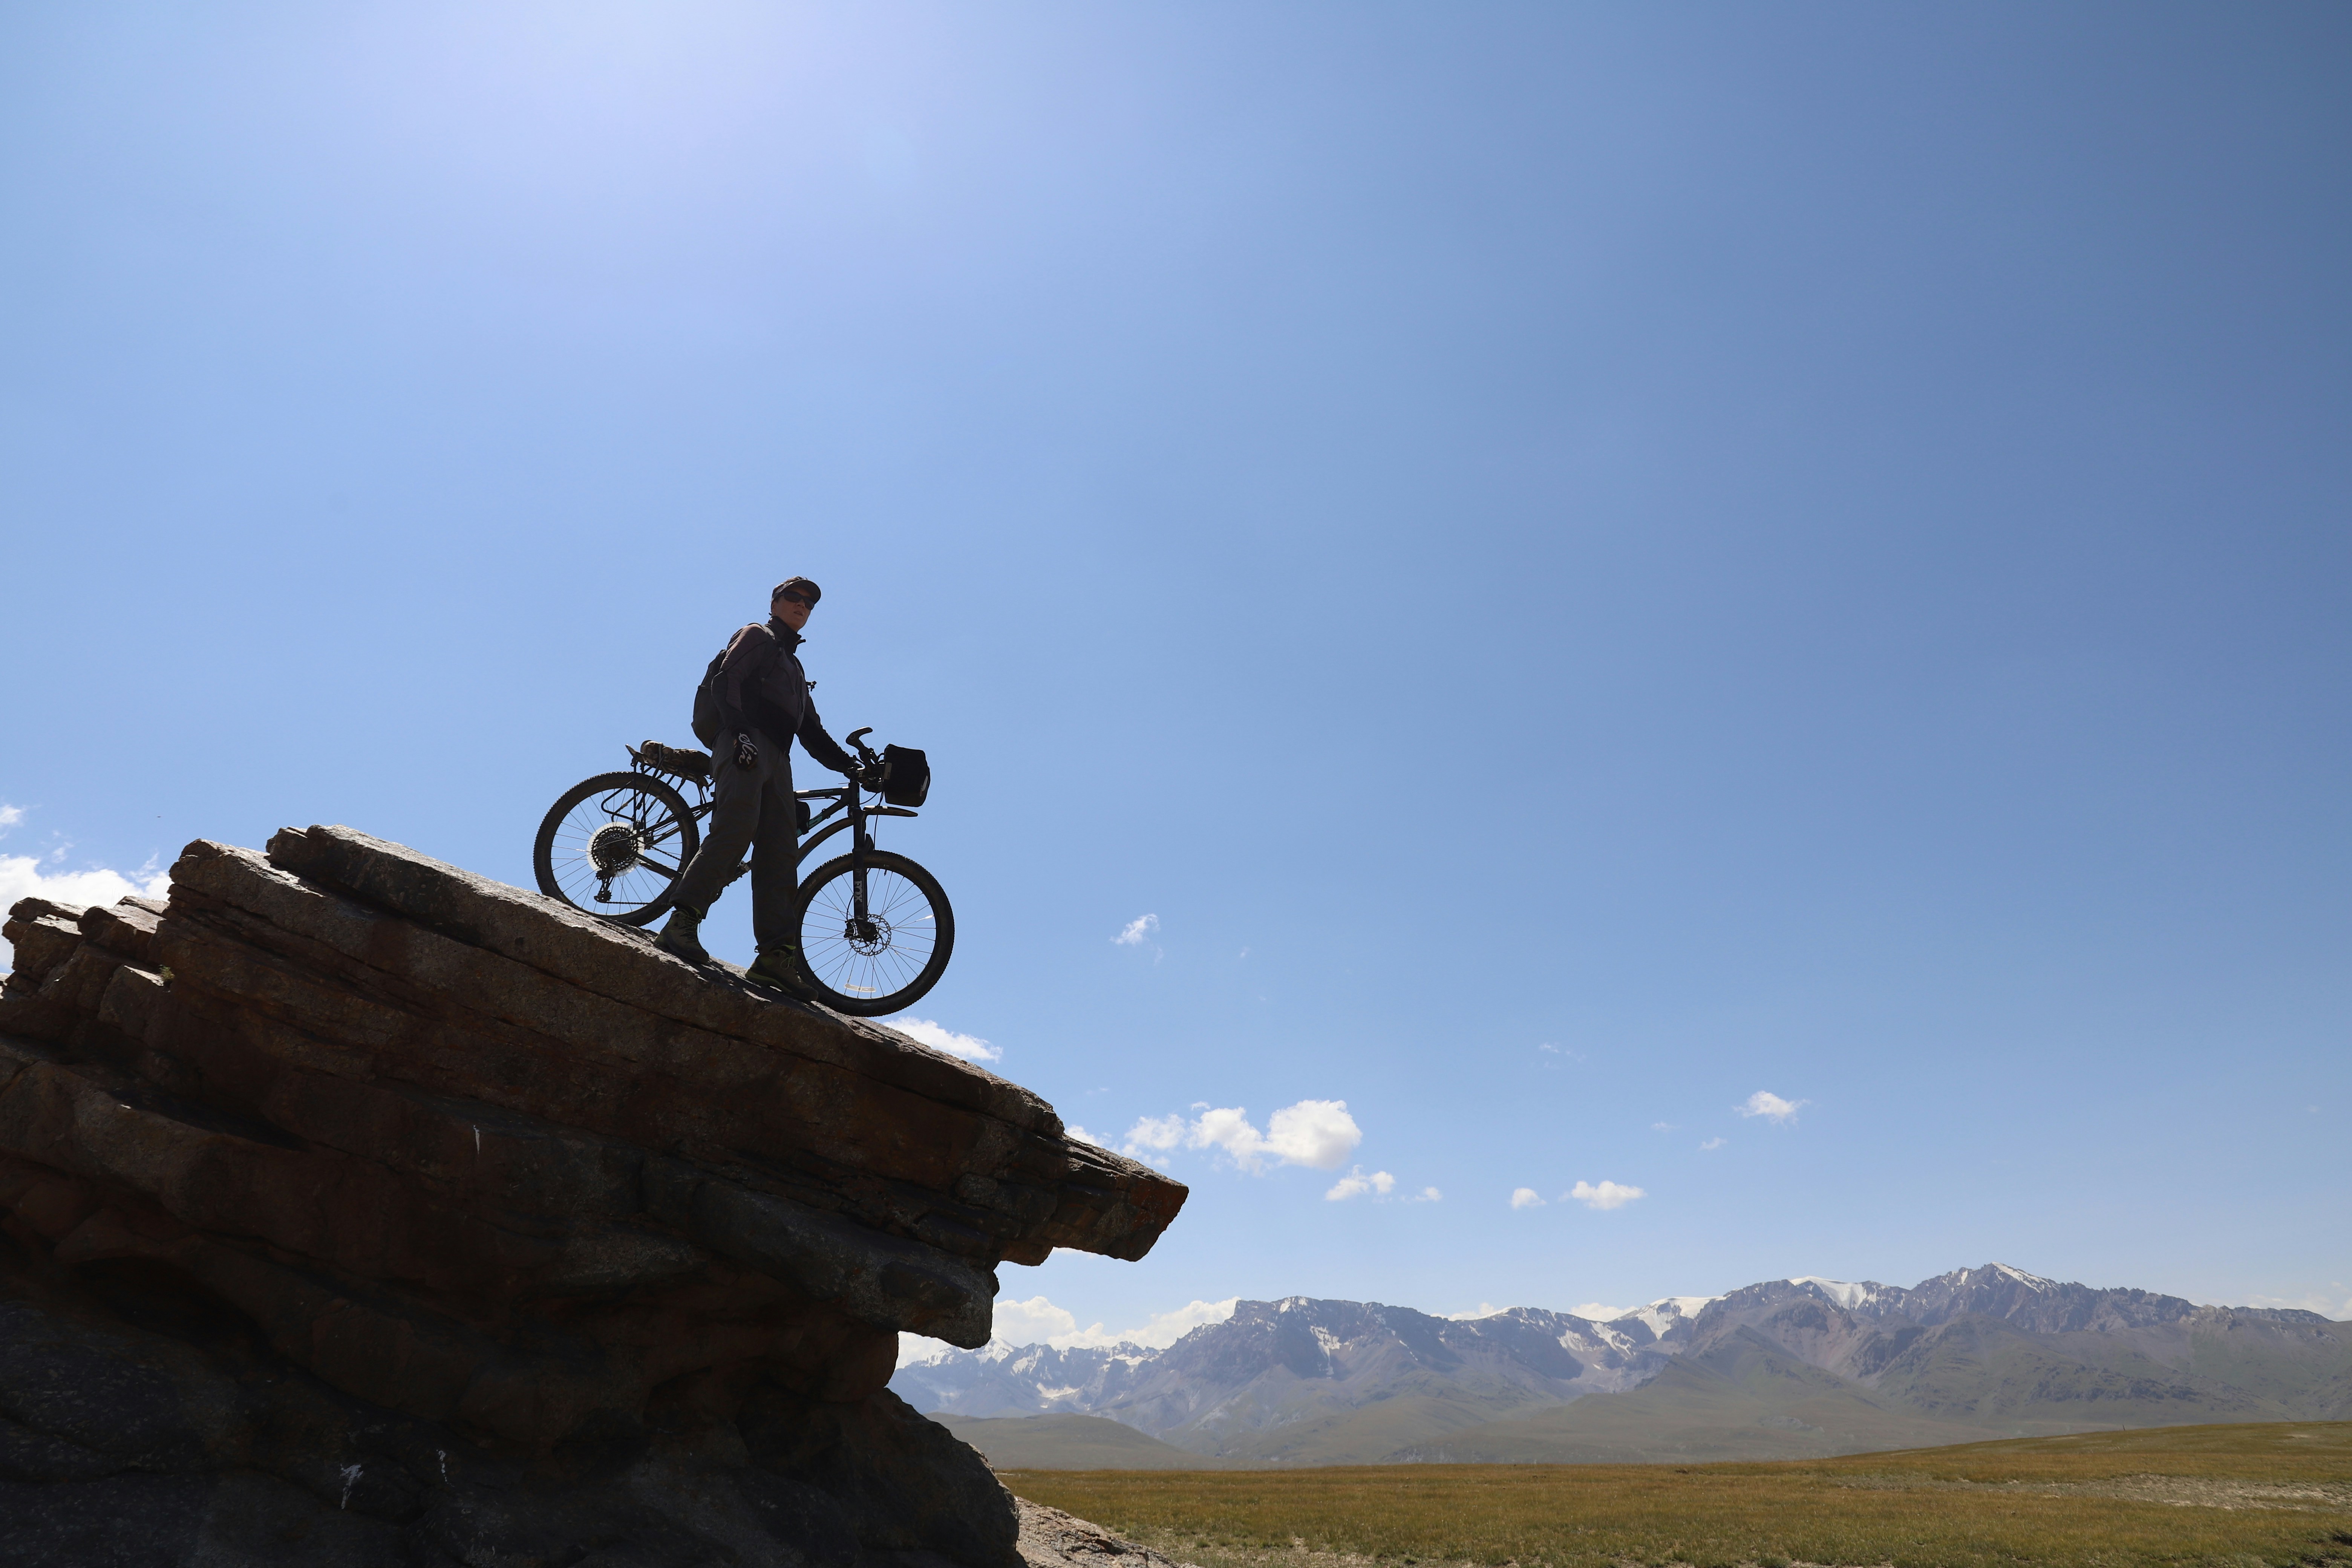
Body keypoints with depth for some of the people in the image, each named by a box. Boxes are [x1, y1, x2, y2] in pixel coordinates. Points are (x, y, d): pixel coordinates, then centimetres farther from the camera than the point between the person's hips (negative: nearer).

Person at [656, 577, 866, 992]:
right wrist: (740, 732, -19)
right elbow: (726, 681, -4)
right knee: (736, 829, -28)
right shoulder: (757, 636, 14)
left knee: (781, 854, -7)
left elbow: (811, 730, 33)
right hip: (746, 746, -7)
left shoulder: (793, 665, 37)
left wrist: (847, 764, 22)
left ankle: (777, 954, -14)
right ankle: (681, 923, -31)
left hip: (777, 759, 7)